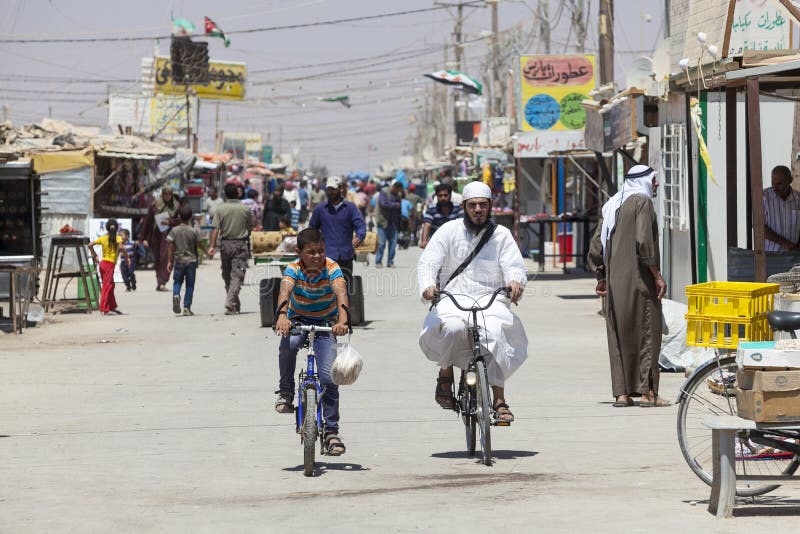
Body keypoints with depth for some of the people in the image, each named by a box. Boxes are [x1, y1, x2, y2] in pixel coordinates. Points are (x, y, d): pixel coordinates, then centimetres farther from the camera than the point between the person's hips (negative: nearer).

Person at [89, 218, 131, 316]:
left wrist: (94, 255, 14)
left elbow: (90, 245, 3)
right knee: (107, 286, -4)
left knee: (110, 285, 17)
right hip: (109, 264, -6)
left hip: (103, 263, 6)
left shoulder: (103, 238, 7)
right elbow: (121, 247, -25)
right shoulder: (117, 238, -6)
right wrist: (127, 257, -13)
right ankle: (104, 309, -6)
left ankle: (112, 307, 25)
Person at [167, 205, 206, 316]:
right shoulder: (194, 231, -6)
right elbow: (200, 245, 0)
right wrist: (207, 252, 19)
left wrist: (170, 261, 7)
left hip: (178, 261, 1)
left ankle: (176, 295, -20)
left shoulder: (174, 230, -2)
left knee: (177, 282, 11)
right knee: (190, 285, 6)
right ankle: (187, 307, 3)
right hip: (191, 260, -1)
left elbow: (171, 247, -1)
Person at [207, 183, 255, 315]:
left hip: (225, 244, 2)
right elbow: (252, 226, 7)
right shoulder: (245, 209, -4)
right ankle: (230, 304, -20)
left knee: (227, 275, 15)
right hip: (240, 244, -2)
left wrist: (212, 246, -9)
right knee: (237, 275, -5)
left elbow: (215, 229, -9)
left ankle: (235, 305, 24)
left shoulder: (221, 209, -4)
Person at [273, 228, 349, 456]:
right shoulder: (293, 269, -18)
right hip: (298, 319, 0)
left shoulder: (331, 268, -19)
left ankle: (331, 431, 0)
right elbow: (285, 291, -37)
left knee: (329, 378, -12)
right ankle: (285, 391, -13)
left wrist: (342, 318, -56)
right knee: (288, 344, -36)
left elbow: (340, 292, -36)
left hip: (326, 323, 0)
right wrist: (282, 315, -58)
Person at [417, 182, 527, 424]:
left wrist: (515, 281, -26)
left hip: (490, 300, 1)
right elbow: (428, 262, -2)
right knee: (452, 328, -34)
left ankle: (499, 400, -24)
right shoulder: (449, 230, 6)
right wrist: (427, 285, -24)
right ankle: (445, 376, -4)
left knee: (494, 333, -30)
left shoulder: (501, 235, 9)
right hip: (453, 298, -1)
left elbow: (515, 266, -1)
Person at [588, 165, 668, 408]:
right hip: (638, 279, -7)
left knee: (618, 335, 8)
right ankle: (647, 392, -5)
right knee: (646, 332, -2)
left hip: (614, 281, 7)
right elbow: (643, 241, -18)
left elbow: (596, 248, 15)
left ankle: (621, 392, 6)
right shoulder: (642, 202, -7)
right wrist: (657, 275, -14)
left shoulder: (612, 205, 16)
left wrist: (602, 277, 23)